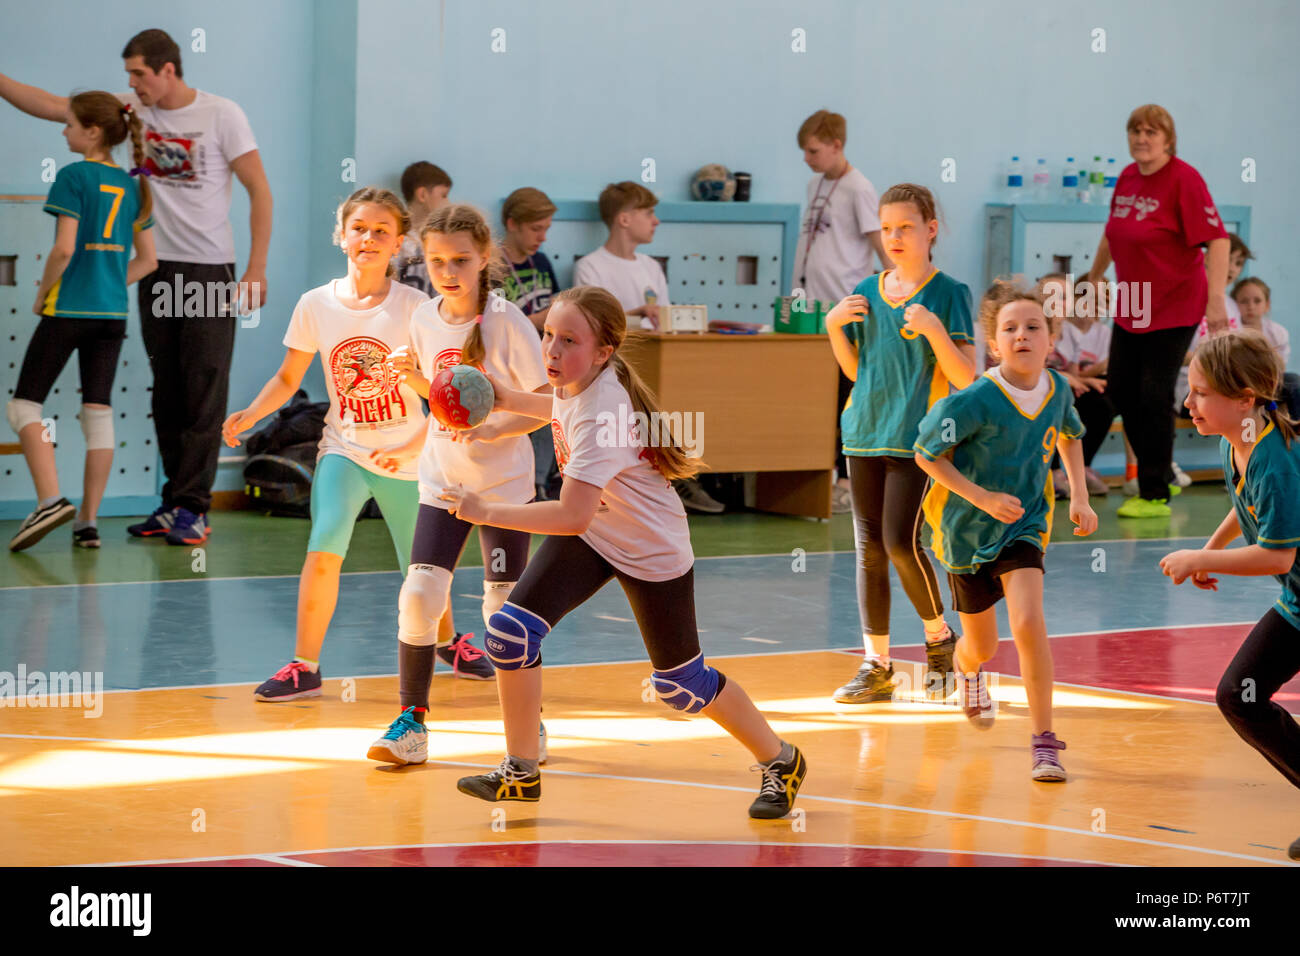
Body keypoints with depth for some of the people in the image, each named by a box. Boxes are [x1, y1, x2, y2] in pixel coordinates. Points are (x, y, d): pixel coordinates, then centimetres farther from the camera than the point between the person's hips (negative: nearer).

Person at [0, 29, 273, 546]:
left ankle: (192, 507, -5)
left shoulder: (222, 115, -7)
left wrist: (256, 269, -11)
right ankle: (175, 501, 13)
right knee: (166, 392, 7)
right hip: (156, 269, 5)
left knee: (204, 391, -6)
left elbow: (260, 191, -5)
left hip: (209, 270, -5)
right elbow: (51, 105, 6)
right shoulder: (132, 109, 5)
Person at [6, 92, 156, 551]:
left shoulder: (73, 177, -10)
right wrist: (109, 287, 14)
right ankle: (88, 522, 5)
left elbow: (64, 247, -18)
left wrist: (42, 294, -5)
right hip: (113, 312, 6)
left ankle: (50, 500, -15)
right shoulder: (131, 185, 10)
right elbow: (147, 260, 12)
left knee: (24, 404, 2)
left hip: (67, 308, -6)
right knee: (98, 413, 6)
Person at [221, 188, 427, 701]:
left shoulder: (415, 307, -9)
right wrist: (251, 414, -9)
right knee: (324, 548, -26)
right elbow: (288, 378, 8)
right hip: (344, 451, 0)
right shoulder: (317, 304, -3)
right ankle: (305, 667, -15)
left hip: (406, 459, 0)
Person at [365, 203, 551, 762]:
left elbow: (548, 401, -13)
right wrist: (416, 378, -4)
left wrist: (495, 430, -27)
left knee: (506, 605, 1)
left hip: (503, 482, -4)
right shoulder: (425, 320, 1)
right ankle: (412, 721, -2)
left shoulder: (507, 322, -13)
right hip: (442, 480, 4)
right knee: (419, 594, -10)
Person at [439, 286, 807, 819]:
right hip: (591, 533, 7)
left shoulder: (601, 415, -37)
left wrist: (486, 512, -40)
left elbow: (572, 517, -45)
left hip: (652, 550, -7)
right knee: (511, 629, -10)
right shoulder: (574, 382, -12)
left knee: (679, 685, 5)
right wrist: (508, 400, 5)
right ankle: (521, 772, 3)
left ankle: (780, 762, 29)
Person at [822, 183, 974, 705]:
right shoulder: (867, 292, 11)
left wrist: (934, 330, -22)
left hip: (916, 439, -5)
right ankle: (875, 665, 9)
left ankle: (939, 639, 8)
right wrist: (834, 326, 3)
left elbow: (966, 377, -9)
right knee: (869, 549, 4)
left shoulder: (948, 293, -4)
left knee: (900, 542, -14)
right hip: (865, 435, 5)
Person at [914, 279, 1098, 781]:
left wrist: (1079, 497, 6)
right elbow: (926, 454, -15)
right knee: (982, 646, 14)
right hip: (968, 529, -2)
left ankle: (1043, 740, -15)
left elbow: (1069, 435, 14)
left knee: (1028, 621, -23)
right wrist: (982, 498, -21)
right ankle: (967, 671, 54)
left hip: (1023, 525, 2)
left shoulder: (1058, 390, -9)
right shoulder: (975, 401, -23)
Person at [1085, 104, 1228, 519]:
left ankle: (1155, 495, 3)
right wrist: (1094, 278, 28)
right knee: (1121, 390, 10)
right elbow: (1112, 234, 21)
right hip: (1131, 307, 8)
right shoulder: (1127, 178, 5)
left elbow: (1217, 239, -23)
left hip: (1175, 307, -8)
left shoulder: (1184, 180, -17)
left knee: (1154, 397, -7)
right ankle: (1161, 473, 27)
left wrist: (1216, 299, -30)